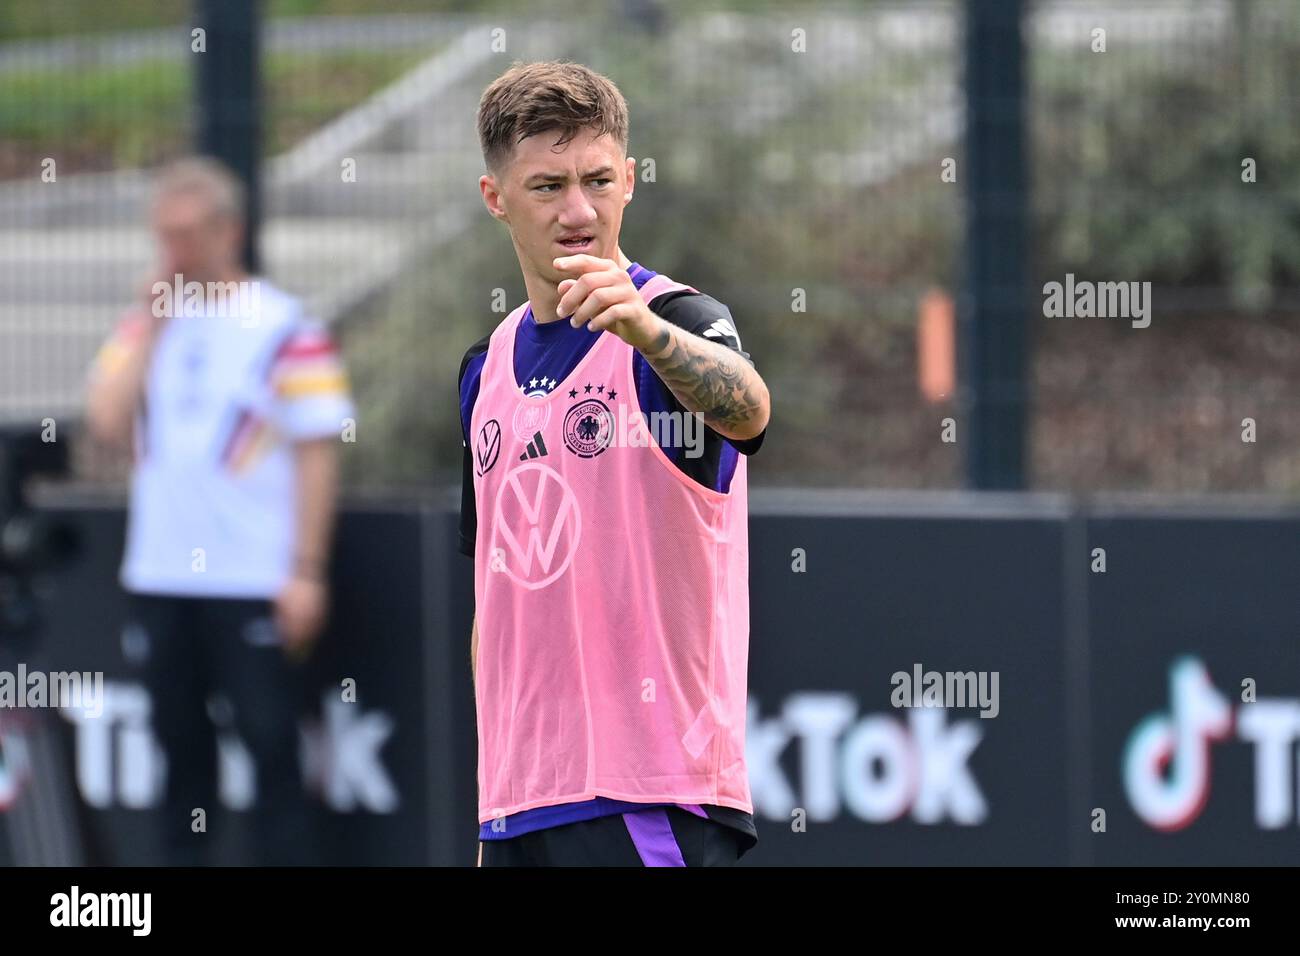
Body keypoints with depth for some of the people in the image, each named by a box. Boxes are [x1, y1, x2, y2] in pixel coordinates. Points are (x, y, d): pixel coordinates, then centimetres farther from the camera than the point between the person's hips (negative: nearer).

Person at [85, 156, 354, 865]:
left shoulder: (283, 329, -5)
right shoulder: (146, 326, 11)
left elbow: (318, 454, -7)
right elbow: (108, 422, -1)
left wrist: (306, 571, -12)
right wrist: (150, 324, -5)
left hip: (256, 583, -5)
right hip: (158, 576, 5)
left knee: (271, 746, -5)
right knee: (182, 746, 11)